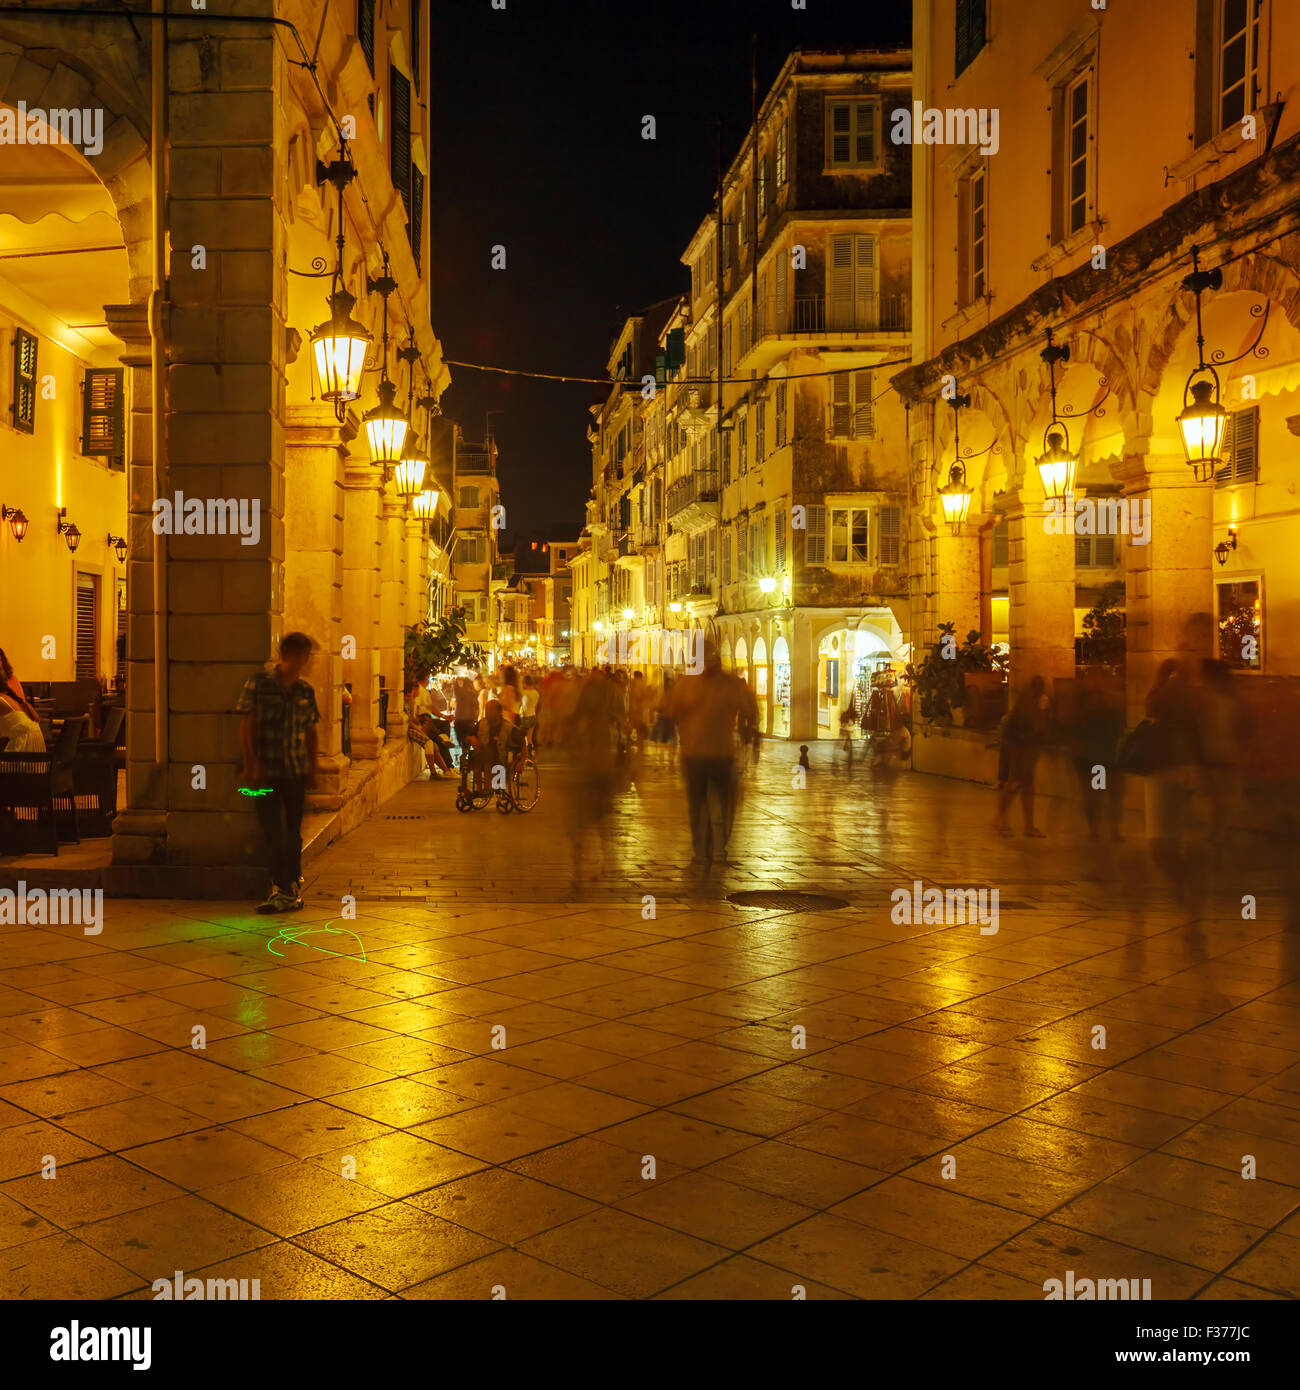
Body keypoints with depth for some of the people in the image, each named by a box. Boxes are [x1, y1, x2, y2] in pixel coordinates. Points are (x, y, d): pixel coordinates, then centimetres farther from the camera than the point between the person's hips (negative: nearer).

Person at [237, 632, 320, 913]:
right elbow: (246, 726, -5)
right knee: (272, 831, -2)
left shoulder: (306, 691, 7)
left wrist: (312, 768, 10)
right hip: (267, 771, -3)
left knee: (293, 830, 8)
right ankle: (283, 890, 3)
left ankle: (291, 888, 17)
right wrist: (251, 764, -10)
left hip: (296, 772, 3)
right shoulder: (258, 684, -4)